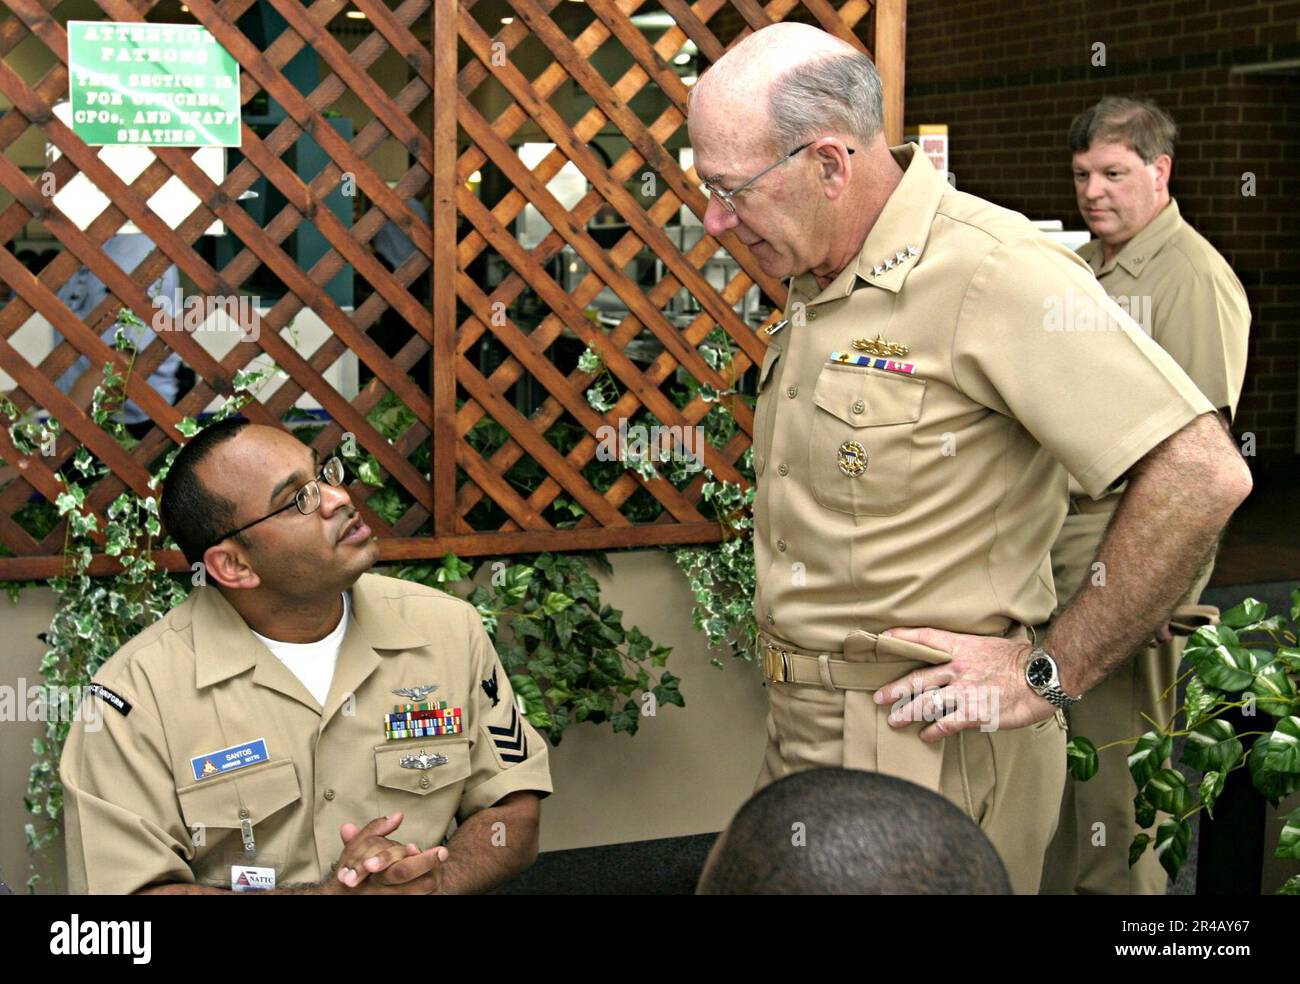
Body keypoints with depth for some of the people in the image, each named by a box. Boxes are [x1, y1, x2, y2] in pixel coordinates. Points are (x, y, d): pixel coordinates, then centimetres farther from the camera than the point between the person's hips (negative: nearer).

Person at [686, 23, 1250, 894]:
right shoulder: (815, 285, 10)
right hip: (805, 728, 9)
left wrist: (1051, 674, -19)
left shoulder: (990, 273, -20)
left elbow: (1202, 474, -26)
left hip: (927, 745, -9)